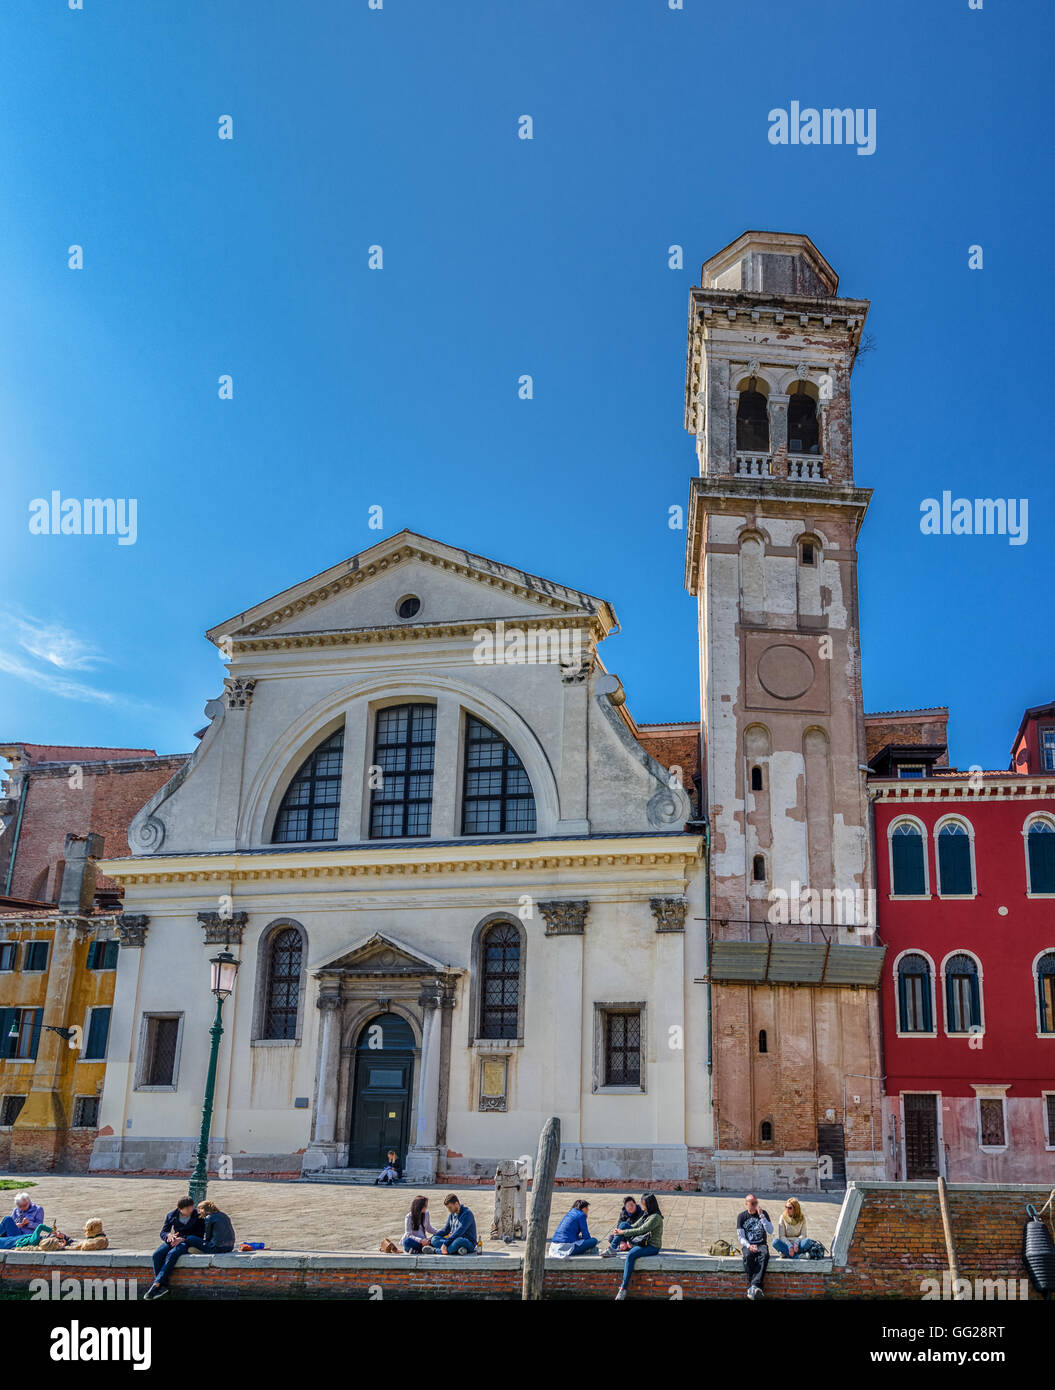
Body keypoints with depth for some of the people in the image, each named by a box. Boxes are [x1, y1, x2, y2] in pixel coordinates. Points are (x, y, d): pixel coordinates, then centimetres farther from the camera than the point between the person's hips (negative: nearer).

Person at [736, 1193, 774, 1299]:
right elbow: (740, 1237, 3)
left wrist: (762, 1216, -11)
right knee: (748, 1256, -35)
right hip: (747, 1245, 0)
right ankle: (753, 1286, -38)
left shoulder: (763, 1213, 8)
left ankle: (754, 1286, -44)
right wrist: (749, 1246, -17)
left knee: (764, 1255, -34)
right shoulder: (741, 1216, 7)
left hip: (761, 1244, 0)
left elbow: (770, 1232, -2)